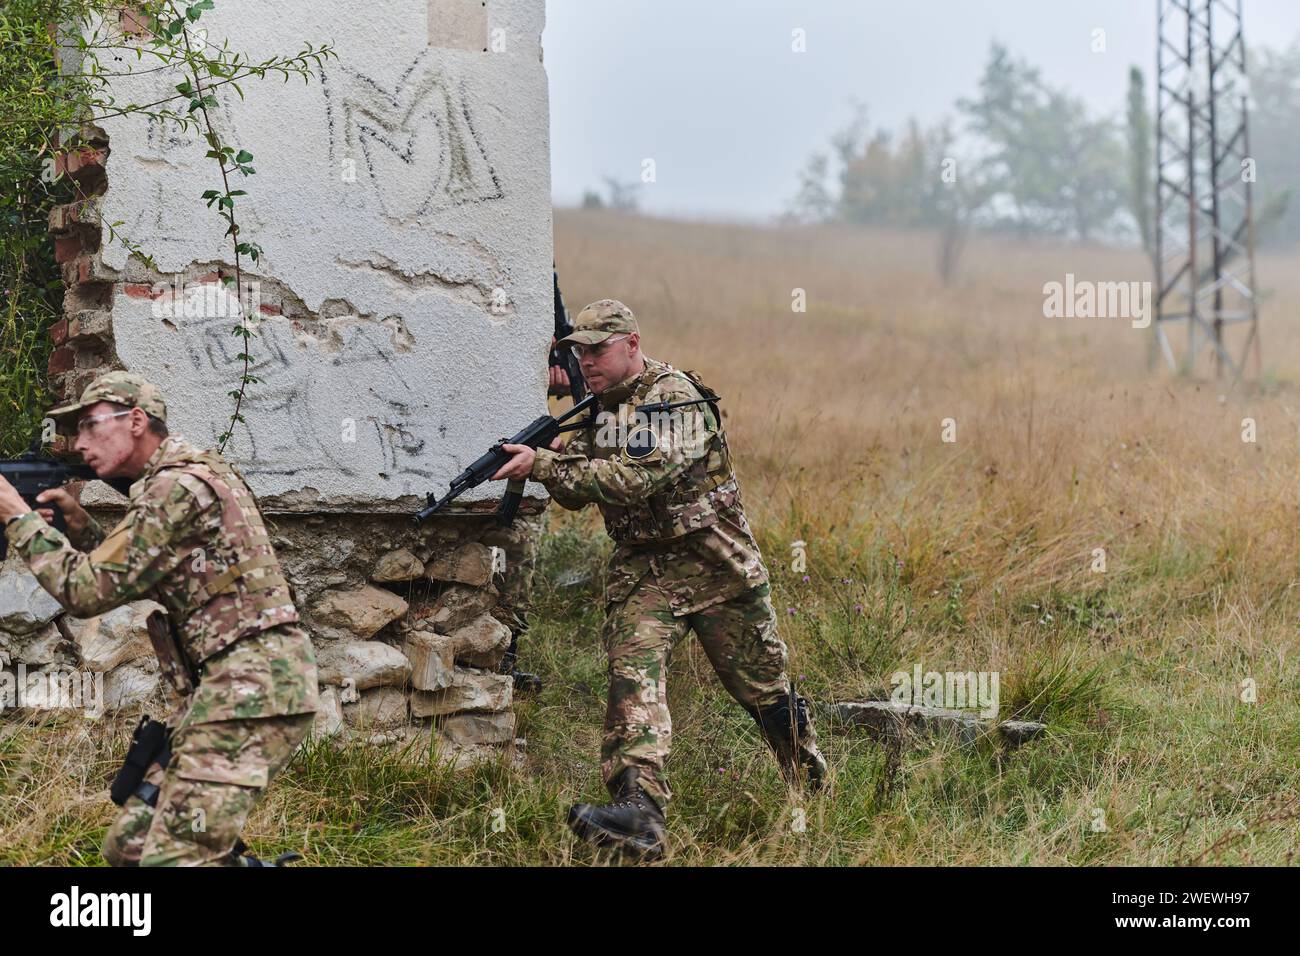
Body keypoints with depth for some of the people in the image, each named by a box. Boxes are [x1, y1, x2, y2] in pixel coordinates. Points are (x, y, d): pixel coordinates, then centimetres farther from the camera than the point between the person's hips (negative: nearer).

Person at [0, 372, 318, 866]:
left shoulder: (179, 485, -12)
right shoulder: (189, 476, 19)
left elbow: (88, 590, -13)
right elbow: (123, 577, 29)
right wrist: (76, 521, 13)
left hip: (251, 686, -10)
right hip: (227, 682, 10)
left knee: (176, 856, -16)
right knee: (128, 846, 10)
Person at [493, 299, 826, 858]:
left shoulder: (676, 398, -17)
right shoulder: (595, 407, 9)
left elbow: (636, 478, -30)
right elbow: (577, 495, 10)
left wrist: (545, 465, -33)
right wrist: (554, 457, -12)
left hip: (715, 565, -5)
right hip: (641, 567, 5)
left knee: (763, 686, 9)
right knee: (633, 676, -20)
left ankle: (813, 789, 32)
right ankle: (638, 810, -34)